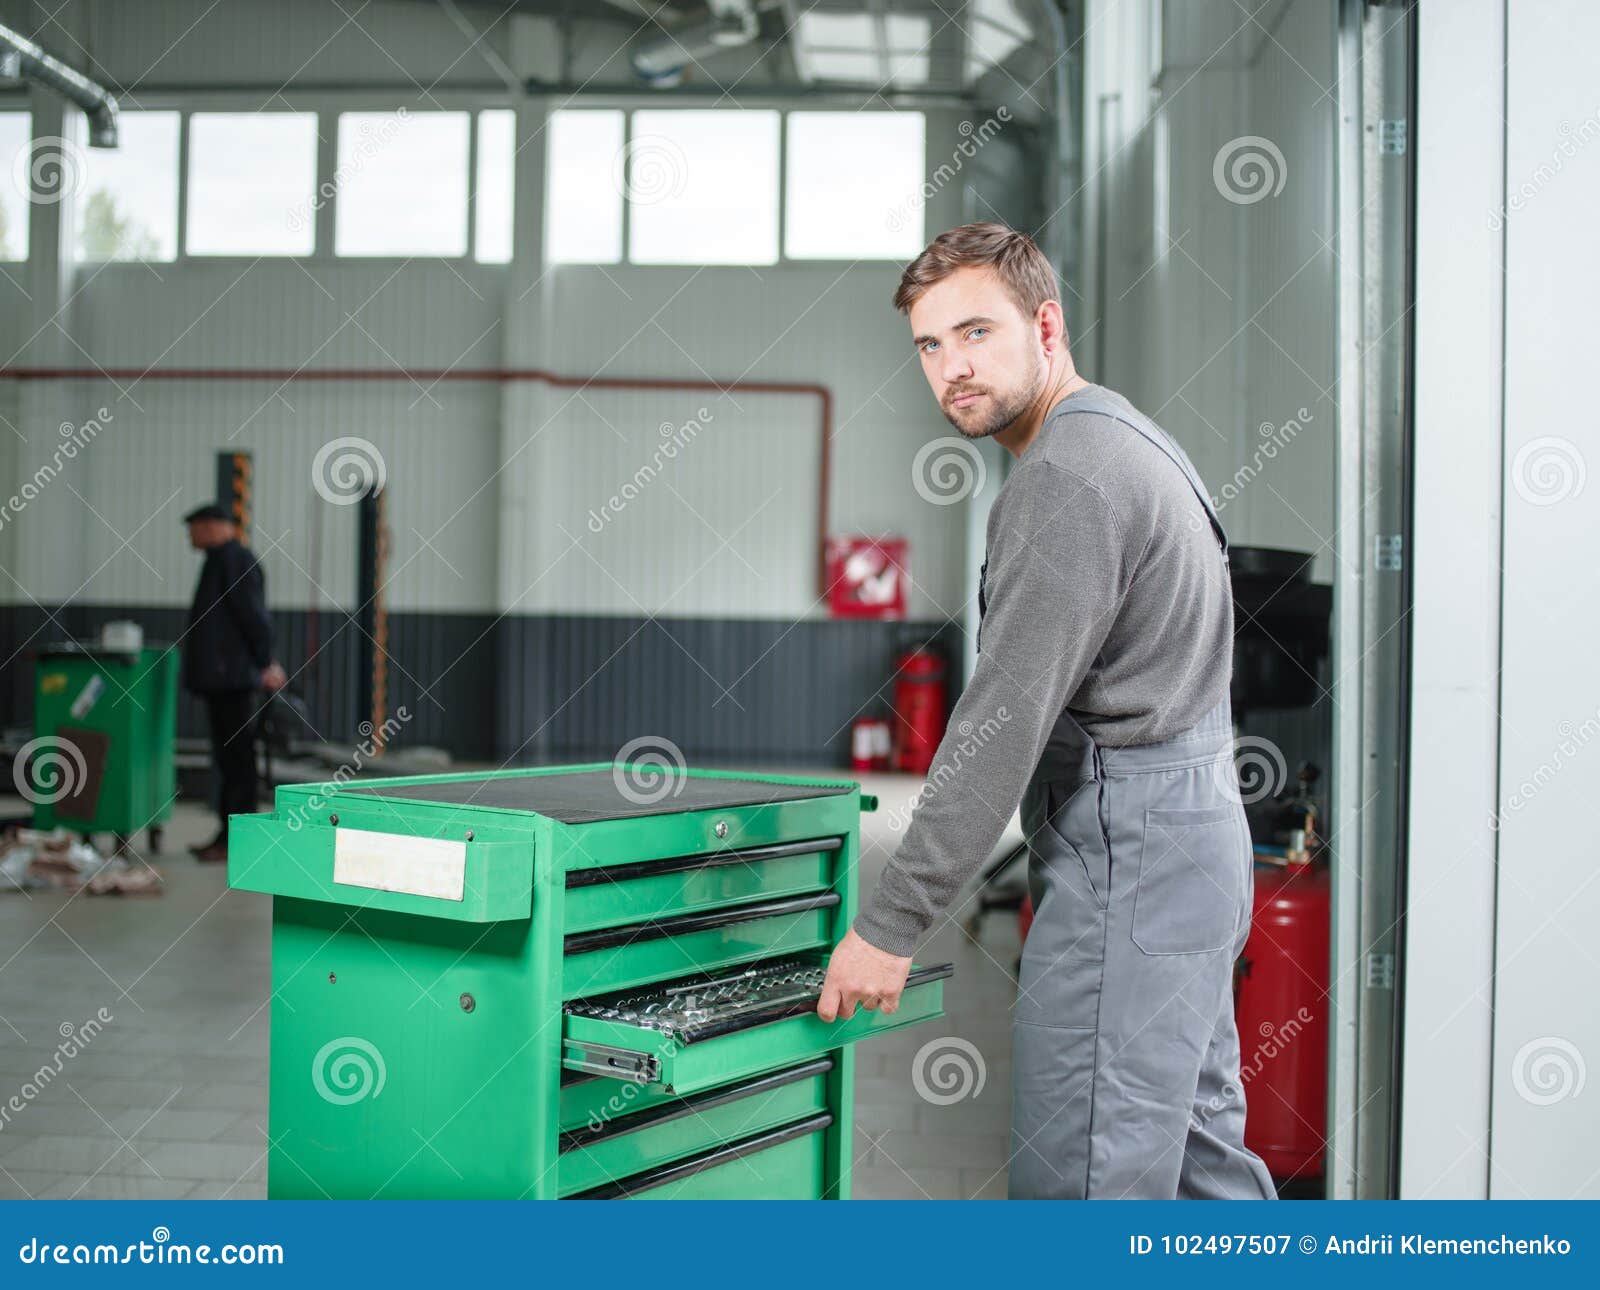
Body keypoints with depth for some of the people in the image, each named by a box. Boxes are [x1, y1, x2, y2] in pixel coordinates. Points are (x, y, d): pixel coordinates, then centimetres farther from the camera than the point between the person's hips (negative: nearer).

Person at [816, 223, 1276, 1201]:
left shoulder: (1065, 479, -16)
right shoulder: (1131, 438, 17)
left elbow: (1004, 725, -20)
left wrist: (892, 925, -15)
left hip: (1125, 853, -11)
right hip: (1197, 831, 11)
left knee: (1079, 1174, -5)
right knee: (1199, 1148, 17)